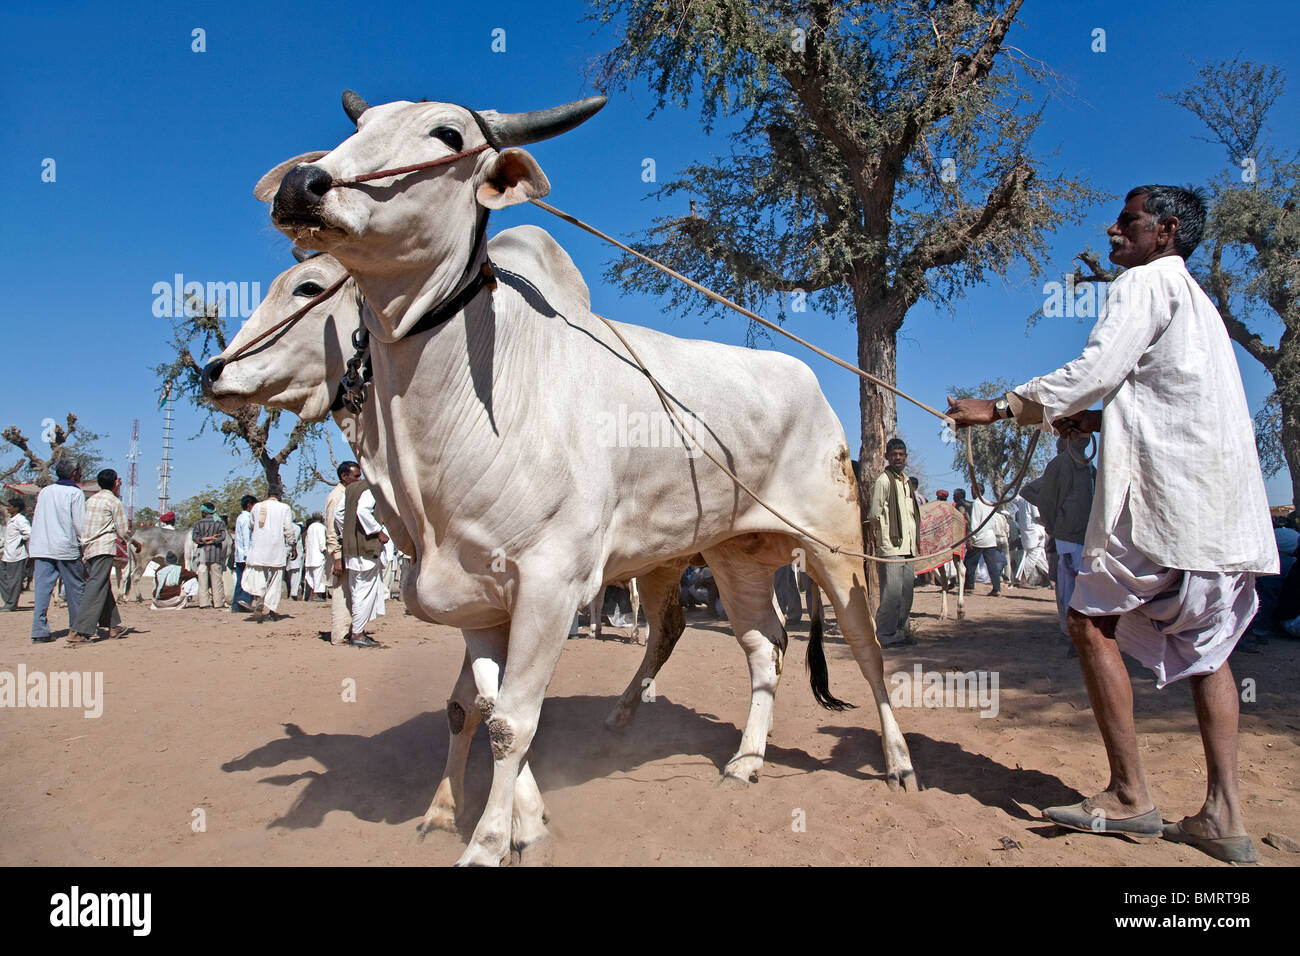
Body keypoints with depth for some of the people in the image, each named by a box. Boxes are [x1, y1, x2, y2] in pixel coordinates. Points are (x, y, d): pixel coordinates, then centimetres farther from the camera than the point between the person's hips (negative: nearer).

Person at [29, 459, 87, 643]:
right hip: (66, 548, -5)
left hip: (41, 547, 5)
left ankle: (40, 630, -5)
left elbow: (36, 520, 16)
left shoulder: (44, 491, 14)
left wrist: (33, 546, 21)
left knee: (42, 587, 1)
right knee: (75, 587, 6)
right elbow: (80, 524, -9)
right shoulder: (75, 493, -4)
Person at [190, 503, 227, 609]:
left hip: (202, 553, -1)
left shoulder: (199, 523, 4)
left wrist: (203, 540, -4)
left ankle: (204, 602, -3)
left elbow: (194, 537, -8)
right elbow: (222, 537, -6)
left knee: (203, 578, 1)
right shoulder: (219, 523, 6)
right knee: (216, 578, 4)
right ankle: (218, 602, 3)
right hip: (216, 553, 1)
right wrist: (211, 540, -6)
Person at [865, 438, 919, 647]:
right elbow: (874, 514, -8)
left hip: (908, 546, 8)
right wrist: (878, 536, -12)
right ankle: (884, 635, -4)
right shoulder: (883, 480, -6)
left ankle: (899, 631, 18)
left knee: (906, 594, 10)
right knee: (892, 592, -10)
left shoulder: (907, 482, 19)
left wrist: (915, 542, 20)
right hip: (891, 546, -8)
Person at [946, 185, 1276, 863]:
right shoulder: (1195, 299, 27)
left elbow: (1094, 370, -14)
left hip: (1166, 489, -10)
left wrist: (998, 408, -10)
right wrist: (1097, 420, 22)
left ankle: (1129, 797, -2)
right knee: (1205, 642, 10)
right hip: (1224, 499, 10)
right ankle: (1223, 815, 8)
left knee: (1093, 621, -4)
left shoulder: (1148, 282, -2)